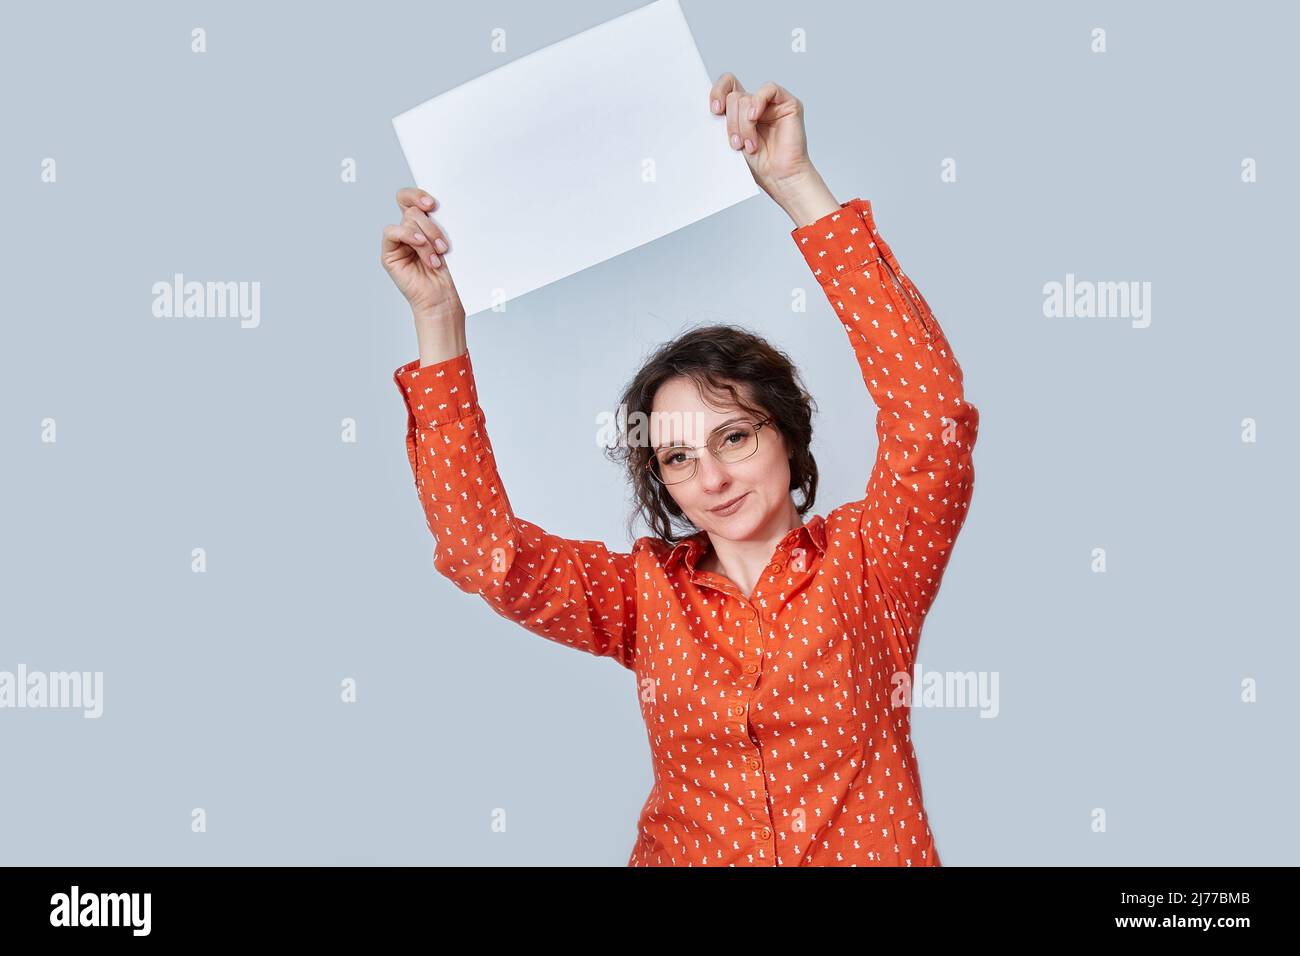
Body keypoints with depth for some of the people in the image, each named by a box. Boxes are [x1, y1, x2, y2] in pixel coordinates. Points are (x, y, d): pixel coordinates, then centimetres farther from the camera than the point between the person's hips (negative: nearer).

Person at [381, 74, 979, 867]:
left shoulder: (867, 564, -1)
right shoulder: (647, 593, 5)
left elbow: (934, 413, -15)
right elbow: (482, 548, -8)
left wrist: (800, 187, -18)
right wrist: (439, 321, -12)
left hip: (871, 851, -1)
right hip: (684, 851, 1)